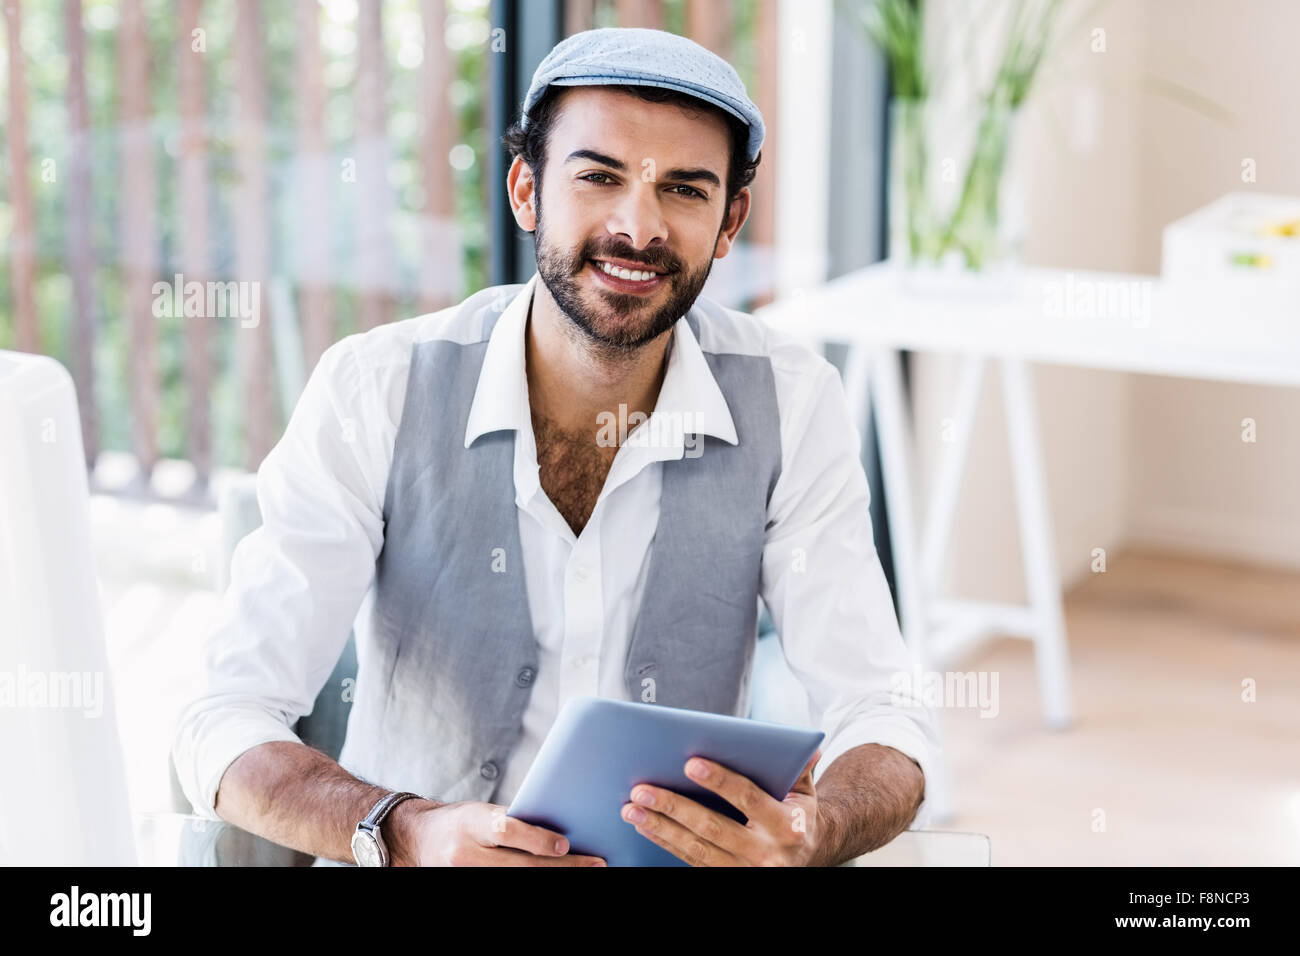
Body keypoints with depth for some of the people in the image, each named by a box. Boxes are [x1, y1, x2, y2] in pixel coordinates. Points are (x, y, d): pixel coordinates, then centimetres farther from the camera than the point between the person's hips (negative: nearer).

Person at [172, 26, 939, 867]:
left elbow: (885, 723, -5)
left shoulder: (792, 404, -4)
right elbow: (225, 724, -12)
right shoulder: (376, 392, -9)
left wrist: (809, 834, -28)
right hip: (422, 858, 0)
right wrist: (405, 834, -31)